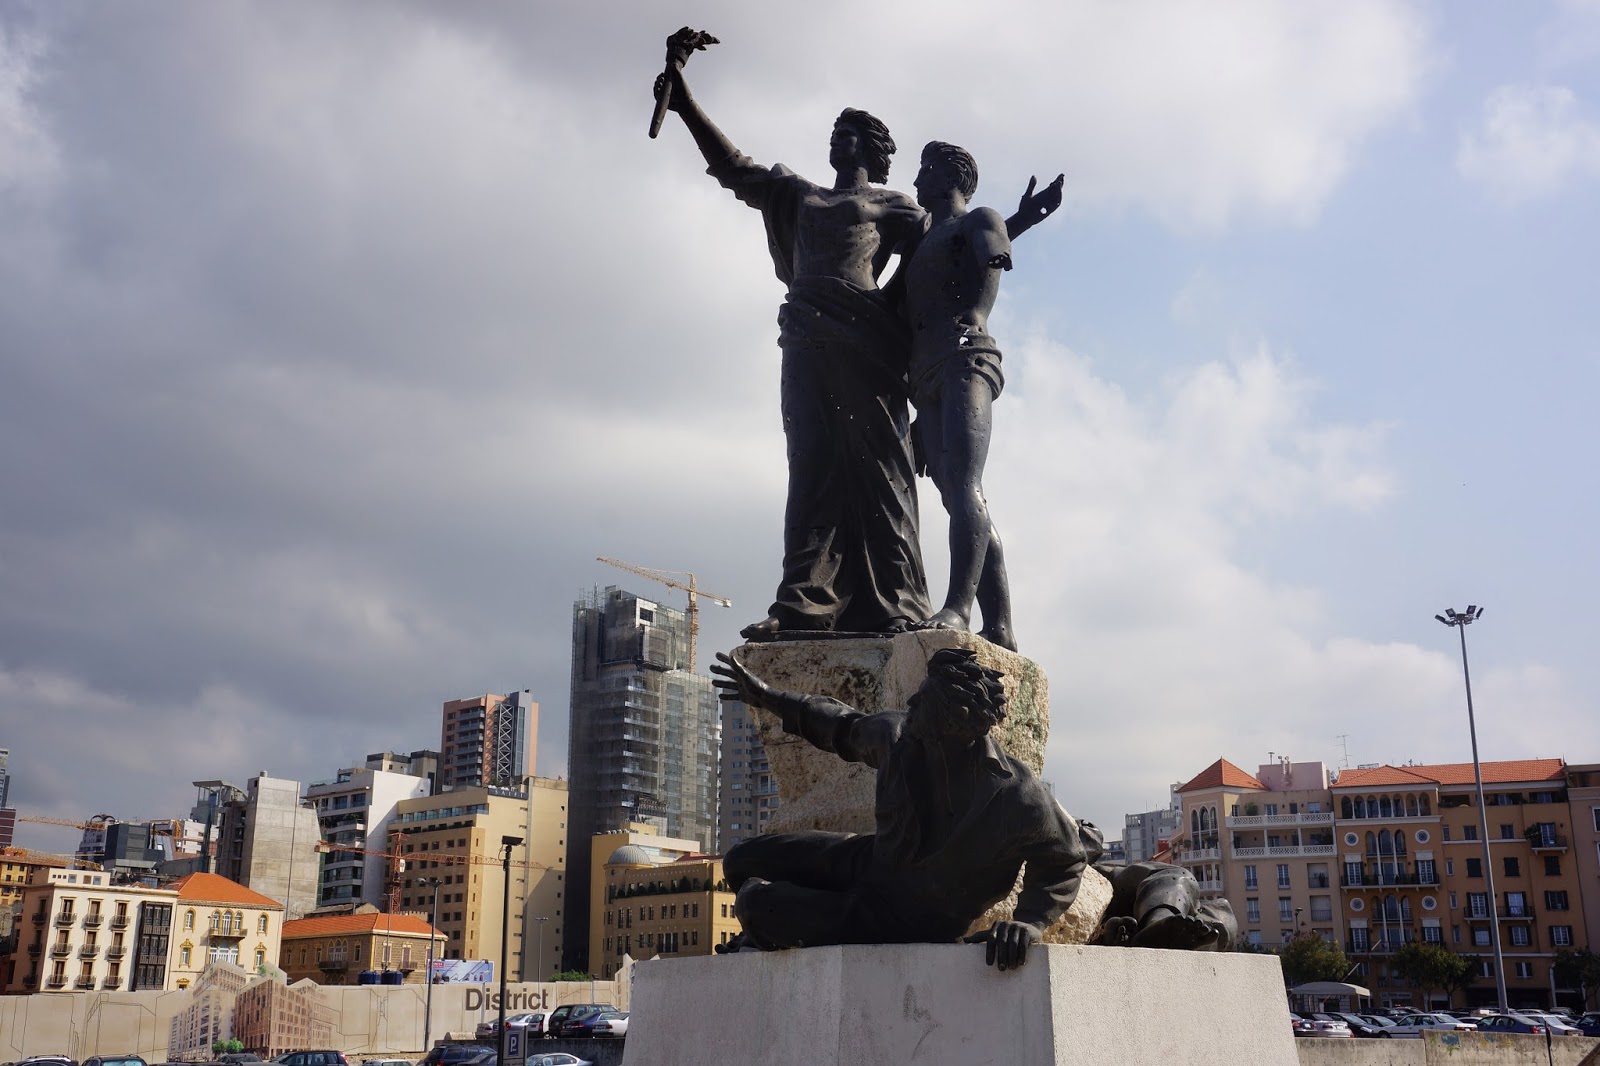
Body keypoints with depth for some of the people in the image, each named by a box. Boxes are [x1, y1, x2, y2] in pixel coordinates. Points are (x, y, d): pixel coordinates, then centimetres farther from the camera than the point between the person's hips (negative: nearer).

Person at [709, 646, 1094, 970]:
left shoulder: (1021, 802, -34)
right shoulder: (898, 734, -19)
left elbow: (1066, 862, -15)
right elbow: (848, 728, 5)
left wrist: (1029, 920, -32)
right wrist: (768, 697, 12)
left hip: (911, 922, -6)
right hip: (872, 861, 6)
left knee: (756, 905, -17)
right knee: (741, 863, 12)